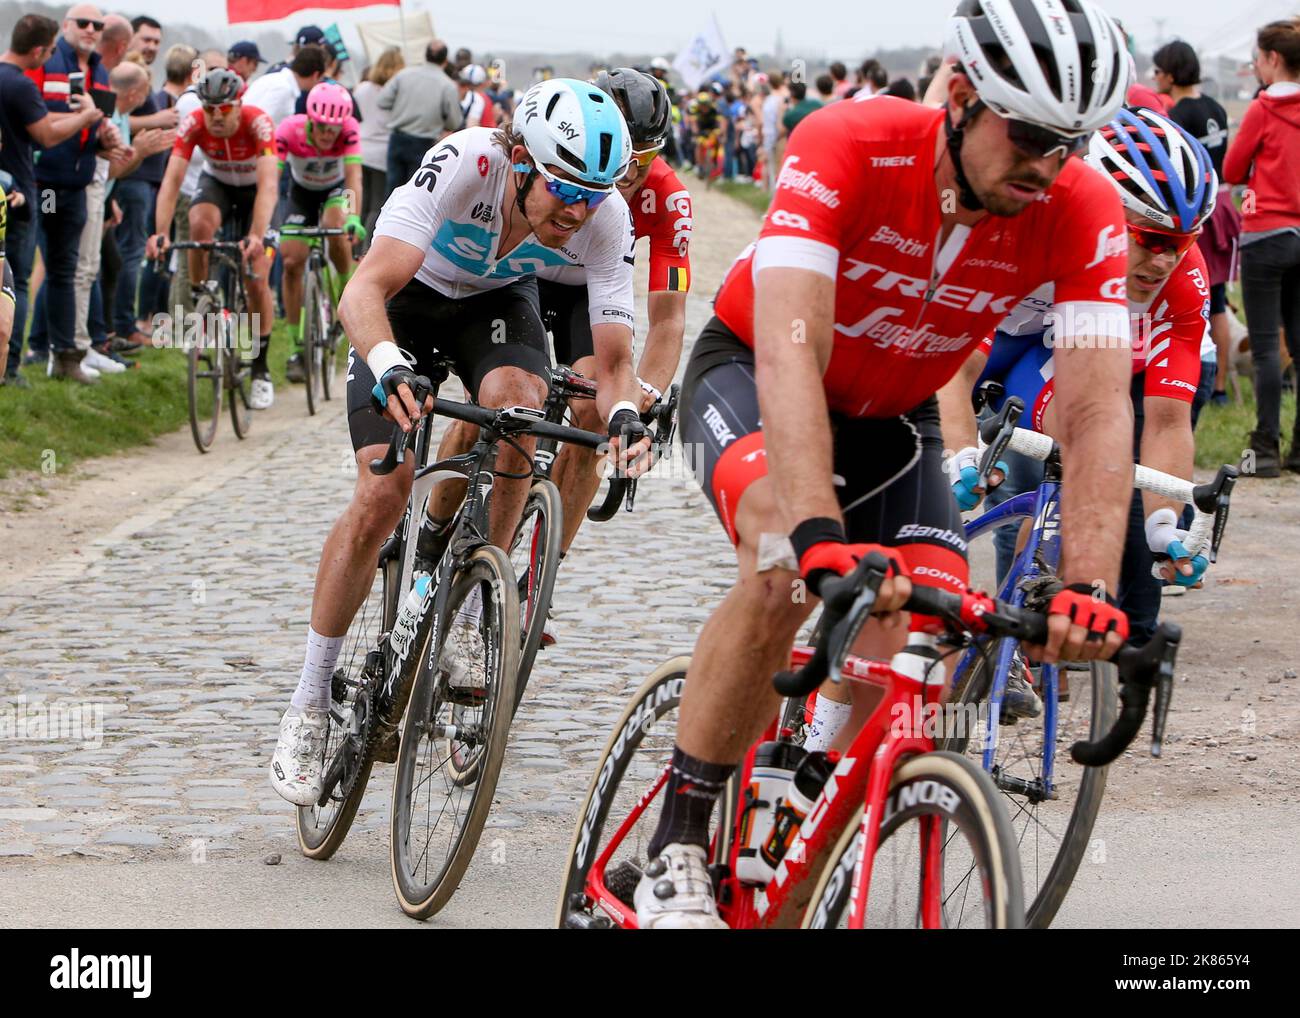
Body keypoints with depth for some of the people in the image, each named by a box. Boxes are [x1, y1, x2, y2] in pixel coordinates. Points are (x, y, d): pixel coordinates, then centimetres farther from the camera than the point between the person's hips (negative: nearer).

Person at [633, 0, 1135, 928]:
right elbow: (788, 349, -44)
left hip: (893, 418, 4)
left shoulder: (1083, 212, -24)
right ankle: (677, 848, -21)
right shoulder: (848, 148, -34)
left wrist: (1090, 587, -43)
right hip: (751, 375, -4)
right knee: (789, 569, -35)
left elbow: (1098, 414, -29)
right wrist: (819, 532, -57)